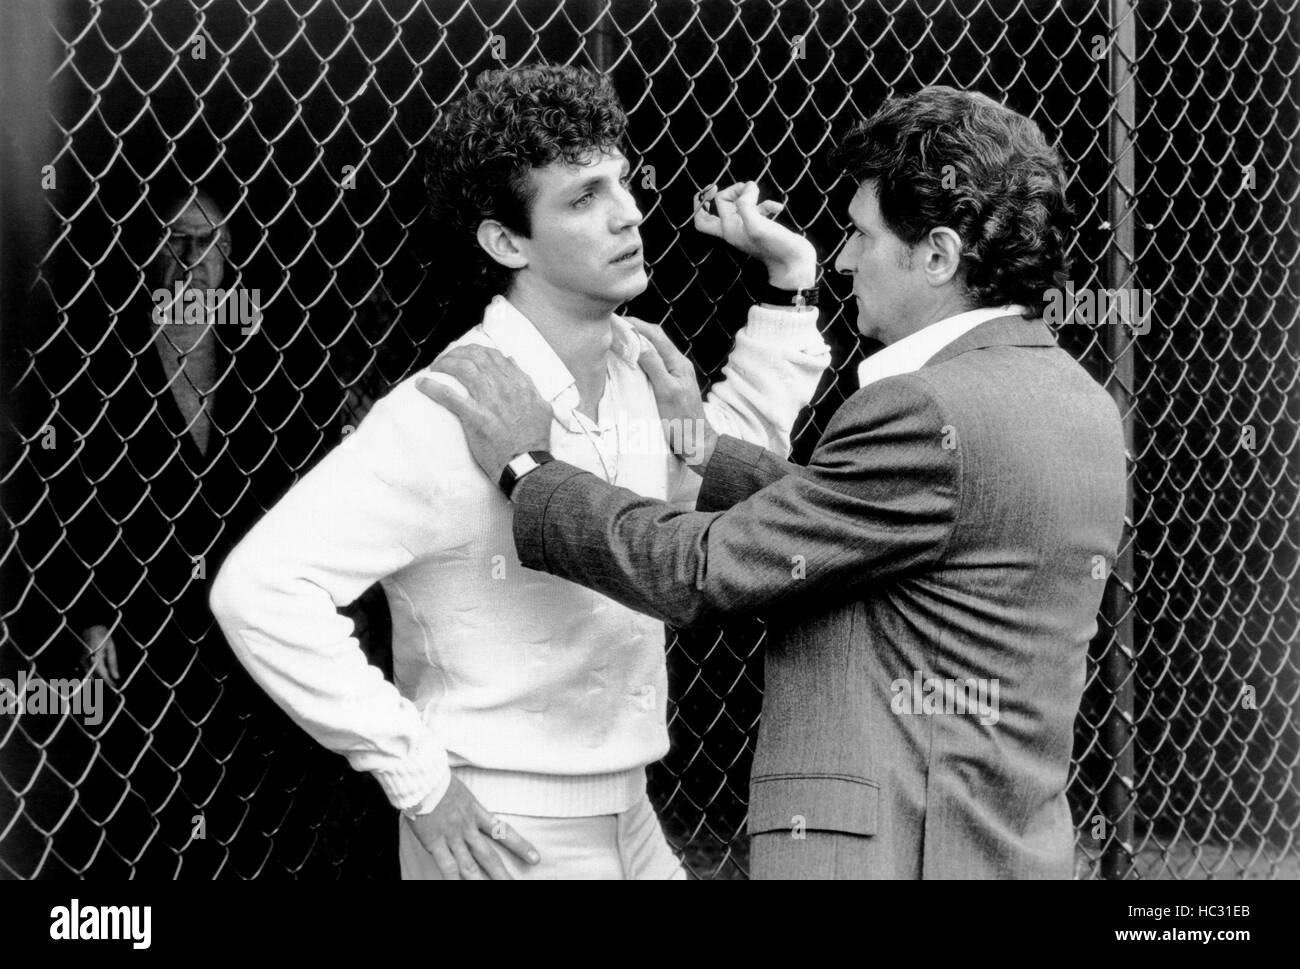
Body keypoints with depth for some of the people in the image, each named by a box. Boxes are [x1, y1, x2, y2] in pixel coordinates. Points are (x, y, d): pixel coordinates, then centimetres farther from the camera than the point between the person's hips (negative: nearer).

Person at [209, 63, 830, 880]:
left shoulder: (642, 363, 1)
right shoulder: (448, 416, -22)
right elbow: (261, 589, -27)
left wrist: (788, 288, 10)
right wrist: (416, 775, -22)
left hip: (628, 821, 7)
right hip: (504, 839, -7)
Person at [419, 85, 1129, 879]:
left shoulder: (928, 413, -18)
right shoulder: (1081, 404, 10)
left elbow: (700, 572, -14)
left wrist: (525, 465, -3)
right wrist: (705, 444, 19)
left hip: (879, 848, -9)